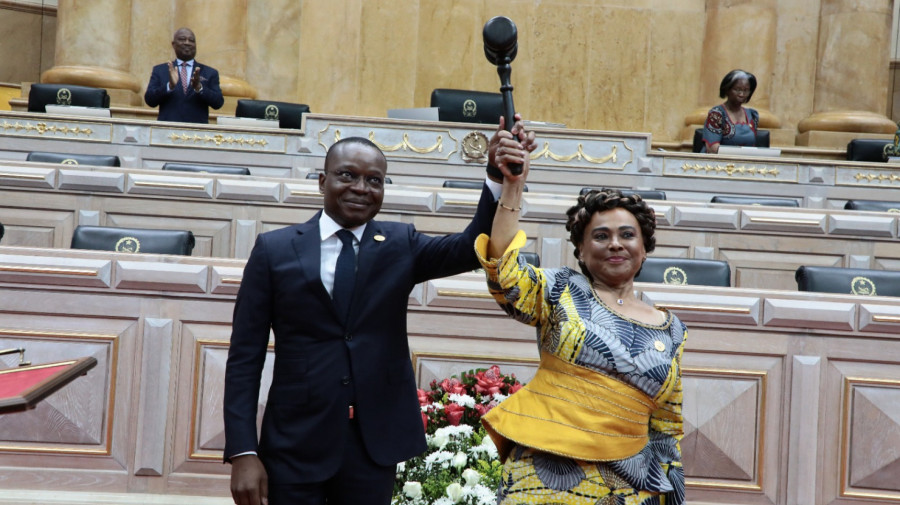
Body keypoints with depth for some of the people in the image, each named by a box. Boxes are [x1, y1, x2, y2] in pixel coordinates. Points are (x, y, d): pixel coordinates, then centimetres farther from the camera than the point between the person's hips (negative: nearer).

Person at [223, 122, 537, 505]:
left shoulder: (400, 245, 5)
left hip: (375, 444, 2)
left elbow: (474, 247, -12)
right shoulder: (274, 249, 0)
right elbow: (245, 358, -1)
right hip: (295, 445, -1)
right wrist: (243, 451, -8)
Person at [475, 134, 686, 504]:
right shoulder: (561, 292, 2)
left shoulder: (670, 331, 10)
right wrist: (513, 185, -21)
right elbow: (503, 273, -19)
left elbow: (667, 428, 13)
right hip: (548, 475, -3)